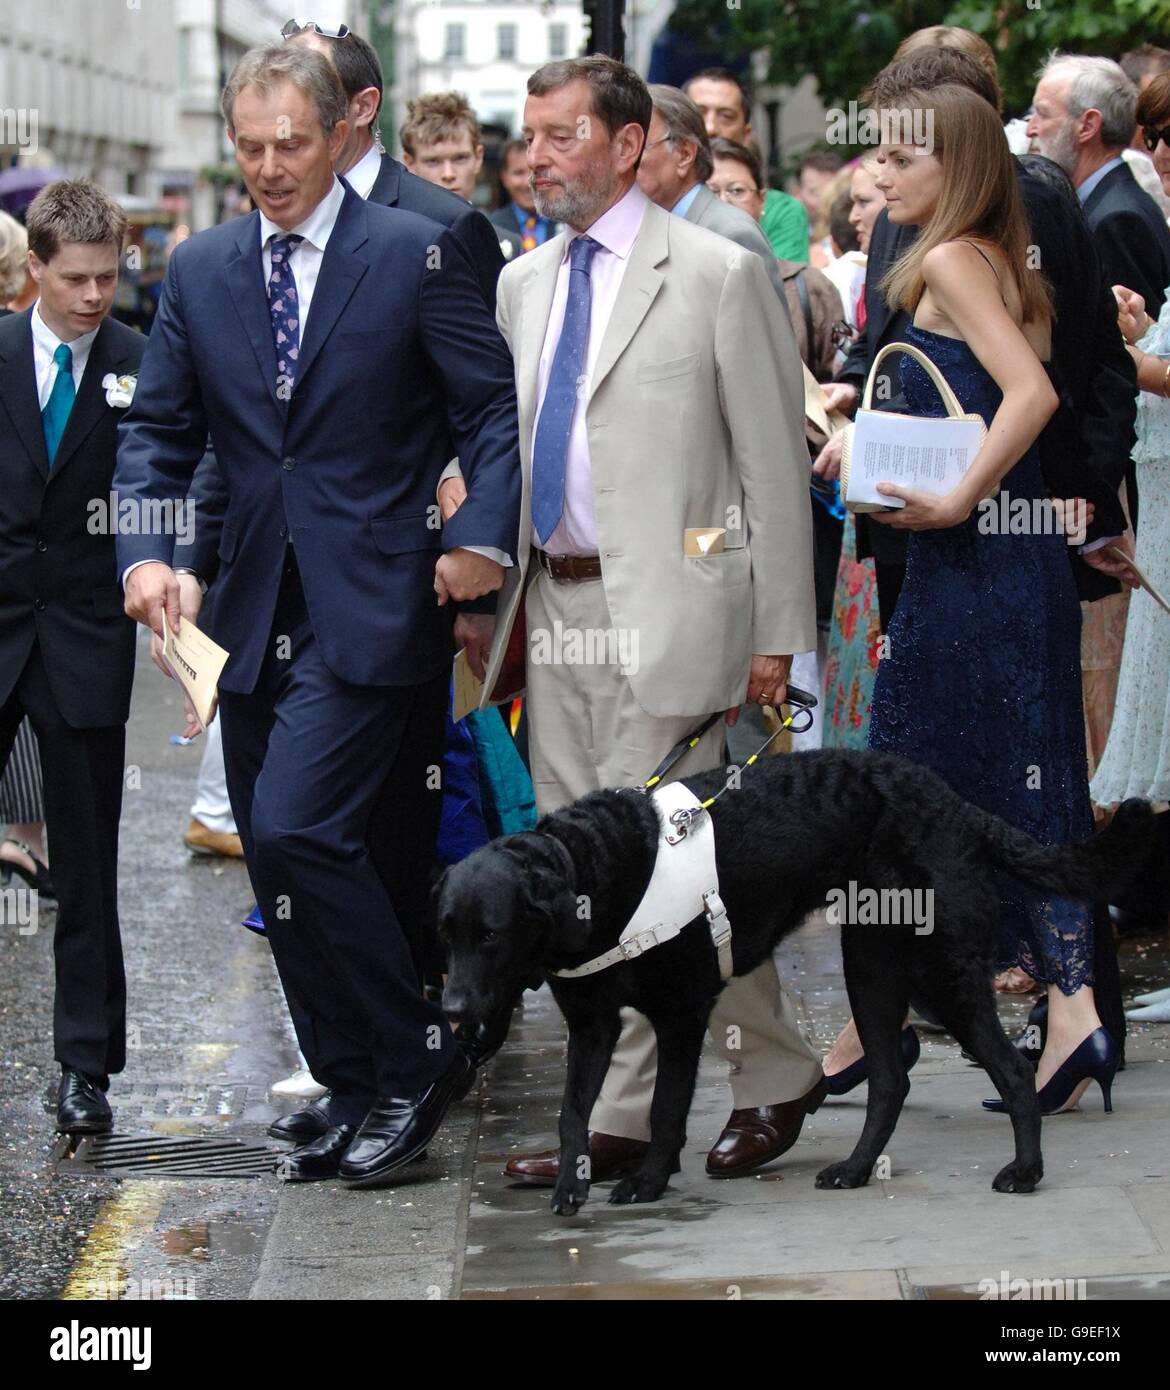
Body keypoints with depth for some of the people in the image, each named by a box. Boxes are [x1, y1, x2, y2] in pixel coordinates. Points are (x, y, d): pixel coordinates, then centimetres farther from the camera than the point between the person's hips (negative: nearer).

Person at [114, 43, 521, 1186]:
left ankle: (416, 1060, -3)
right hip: (252, 610, 6)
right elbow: (157, 430, 12)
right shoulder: (198, 270, 10)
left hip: (371, 608, -6)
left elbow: (495, 408, -3)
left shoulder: (417, 255, -3)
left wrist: (483, 536, -18)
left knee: (297, 829, -18)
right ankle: (354, 1093, 21)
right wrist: (145, 551, -5)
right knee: (279, 864, 9)